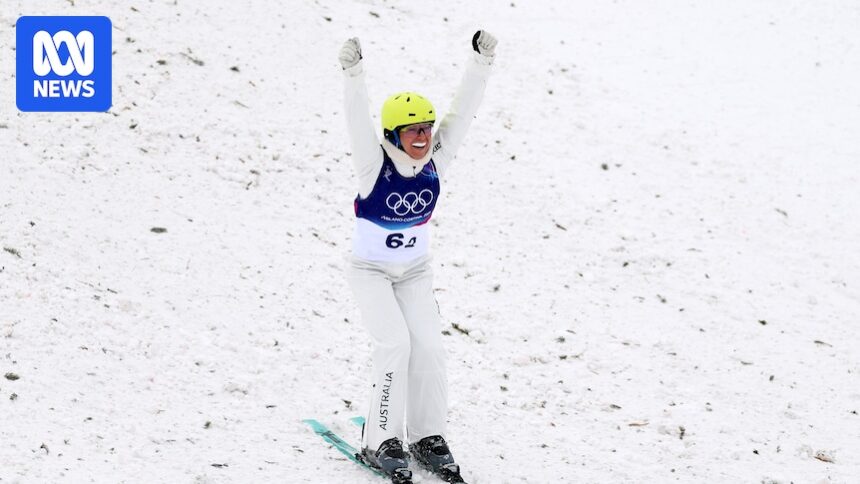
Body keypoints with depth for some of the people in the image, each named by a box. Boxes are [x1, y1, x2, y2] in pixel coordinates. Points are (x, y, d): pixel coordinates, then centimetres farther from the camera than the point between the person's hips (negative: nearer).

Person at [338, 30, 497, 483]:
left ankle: (427, 438, 7)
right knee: (395, 343, -19)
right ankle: (380, 442, -9)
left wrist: (481, 64, -23)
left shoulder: (435, 160, -9)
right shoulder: (375, 163, -21)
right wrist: (352, 76, -52)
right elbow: (358, 121, -37)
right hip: (370, 271, -4)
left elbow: (462, 111, -14)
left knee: (428, 346, -7)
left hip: (415, 271, 4)